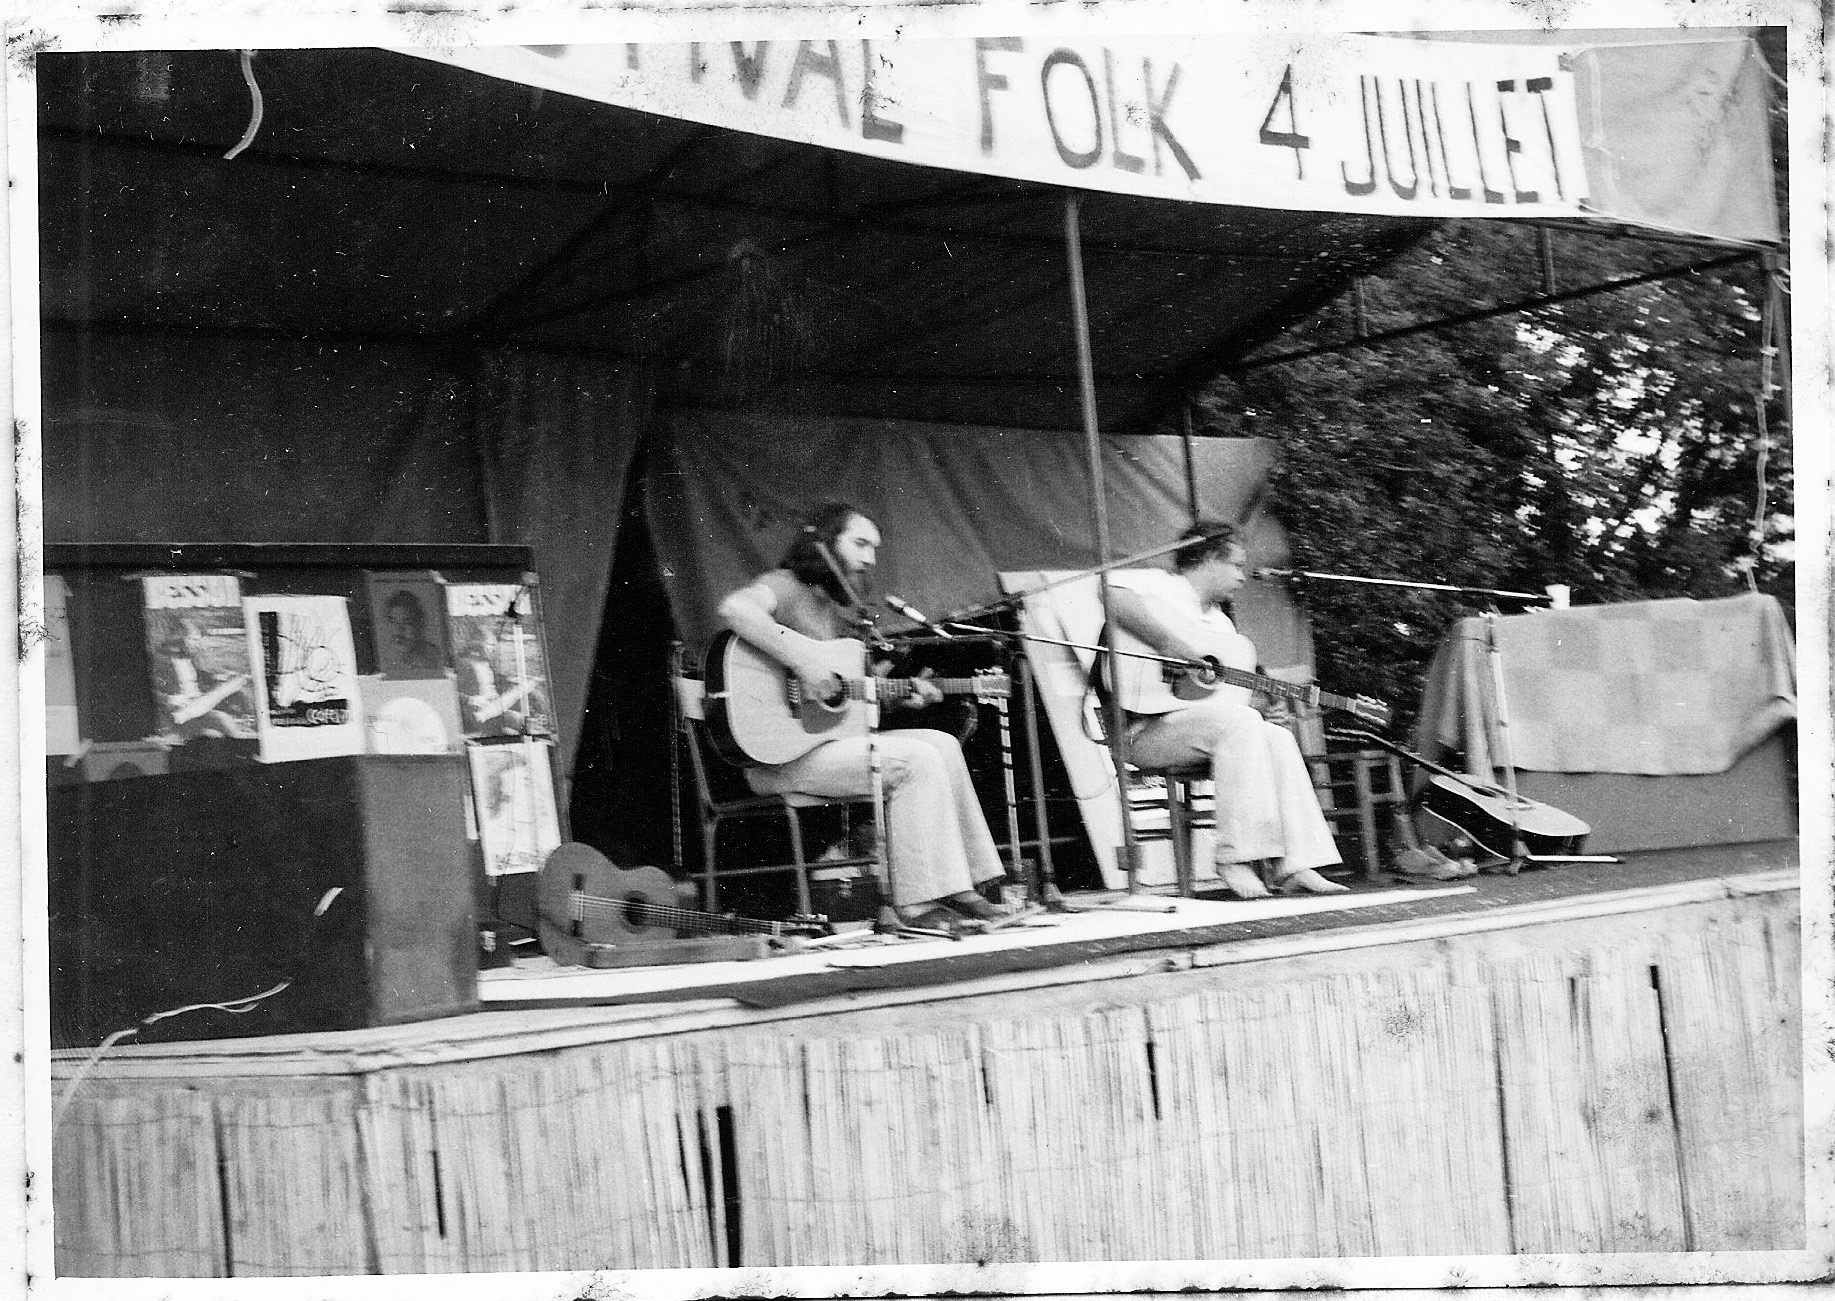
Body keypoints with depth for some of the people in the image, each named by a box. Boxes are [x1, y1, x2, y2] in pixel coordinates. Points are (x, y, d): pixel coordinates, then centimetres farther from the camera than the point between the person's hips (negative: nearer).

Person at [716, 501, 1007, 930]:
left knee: (942, 745, 2)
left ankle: (953, 887, 0)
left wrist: (899, 697, 5)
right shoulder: (785, 586, -6)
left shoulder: (839, 610, 21)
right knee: (916, 762, -20)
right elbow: (734, 608, -31)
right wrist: (803, 663, -32)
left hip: (831, 737, 9)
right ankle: (920, 903, -15)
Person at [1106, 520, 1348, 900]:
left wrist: (1265, 707, 4)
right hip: (1147, 729, -8)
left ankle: (1294, 867, -17)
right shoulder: (1159, 588, -4)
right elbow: (1113, 595, -28)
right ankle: (1237, 859, -29)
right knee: (1239, 723, -31)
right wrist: (1171, 644, -31)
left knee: (1277, 737, -13)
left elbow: (1233, 696, 26)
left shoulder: (1220, 623, 24)